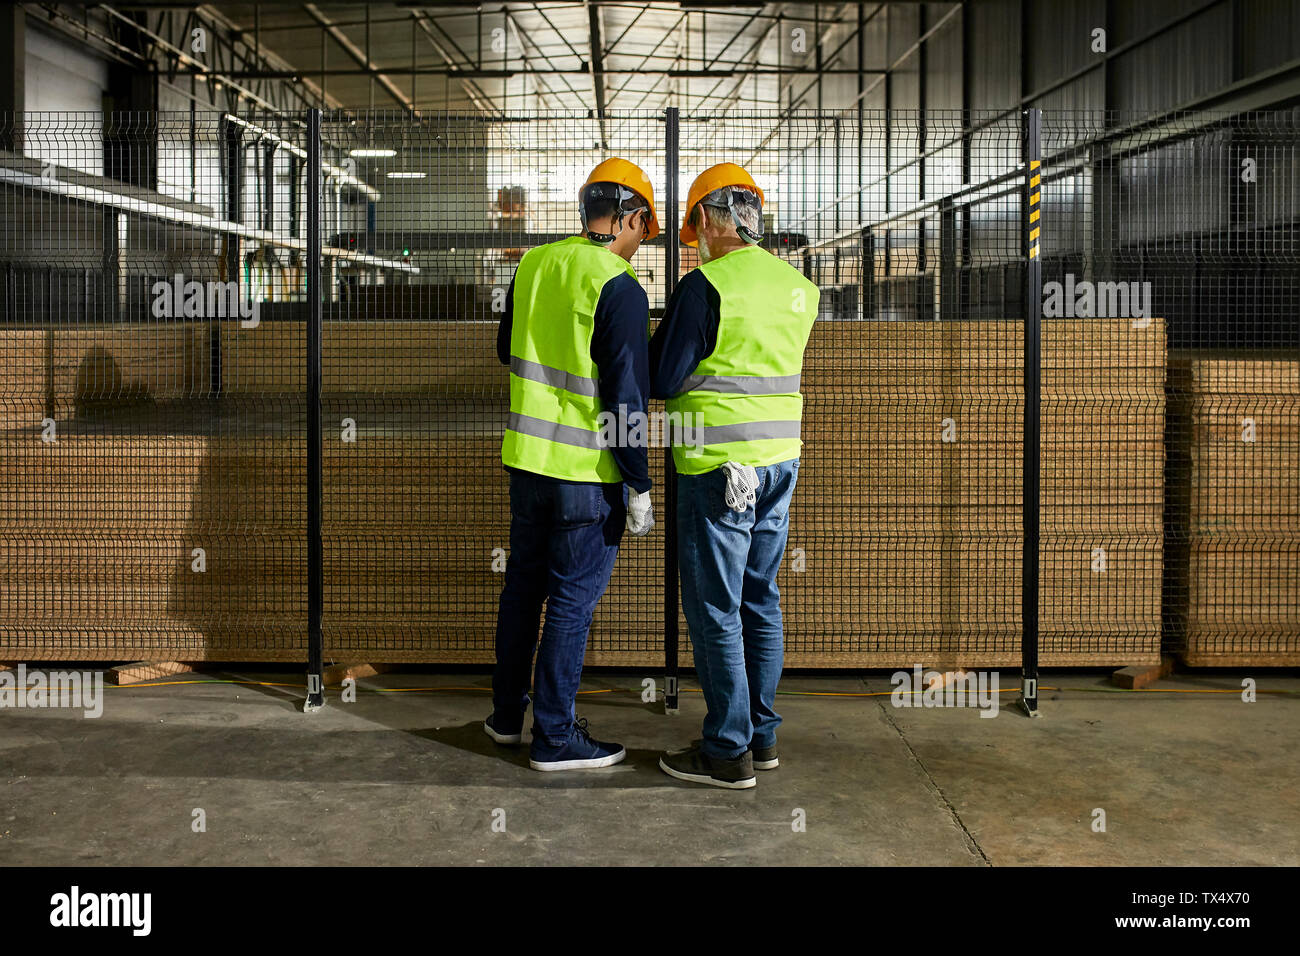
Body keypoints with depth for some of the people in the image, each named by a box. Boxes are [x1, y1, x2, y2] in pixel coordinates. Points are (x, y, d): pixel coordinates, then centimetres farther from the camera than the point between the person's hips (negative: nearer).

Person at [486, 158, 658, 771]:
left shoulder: (533, 265, 5)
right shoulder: (619, 288, -16)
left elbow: (507, 350, 19)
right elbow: (625, 396, -18)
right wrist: (639, 486, -11)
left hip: (526, 457, 7)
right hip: (587, 471, -7)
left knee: (523, 585, 19)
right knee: (572, 601, 3)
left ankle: (507, 714, 32)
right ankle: (554, 738, 12)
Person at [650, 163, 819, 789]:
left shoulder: (705, 286, -14)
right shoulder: (797, 286, 8)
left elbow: (662, 381, -12)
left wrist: (657, 339, 7)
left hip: (720, 467, -7)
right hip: (780, 460, 7)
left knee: (715, 608, 1)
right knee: (761, 600, 15)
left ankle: (729, 750, 7)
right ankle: (762, 734, 24)